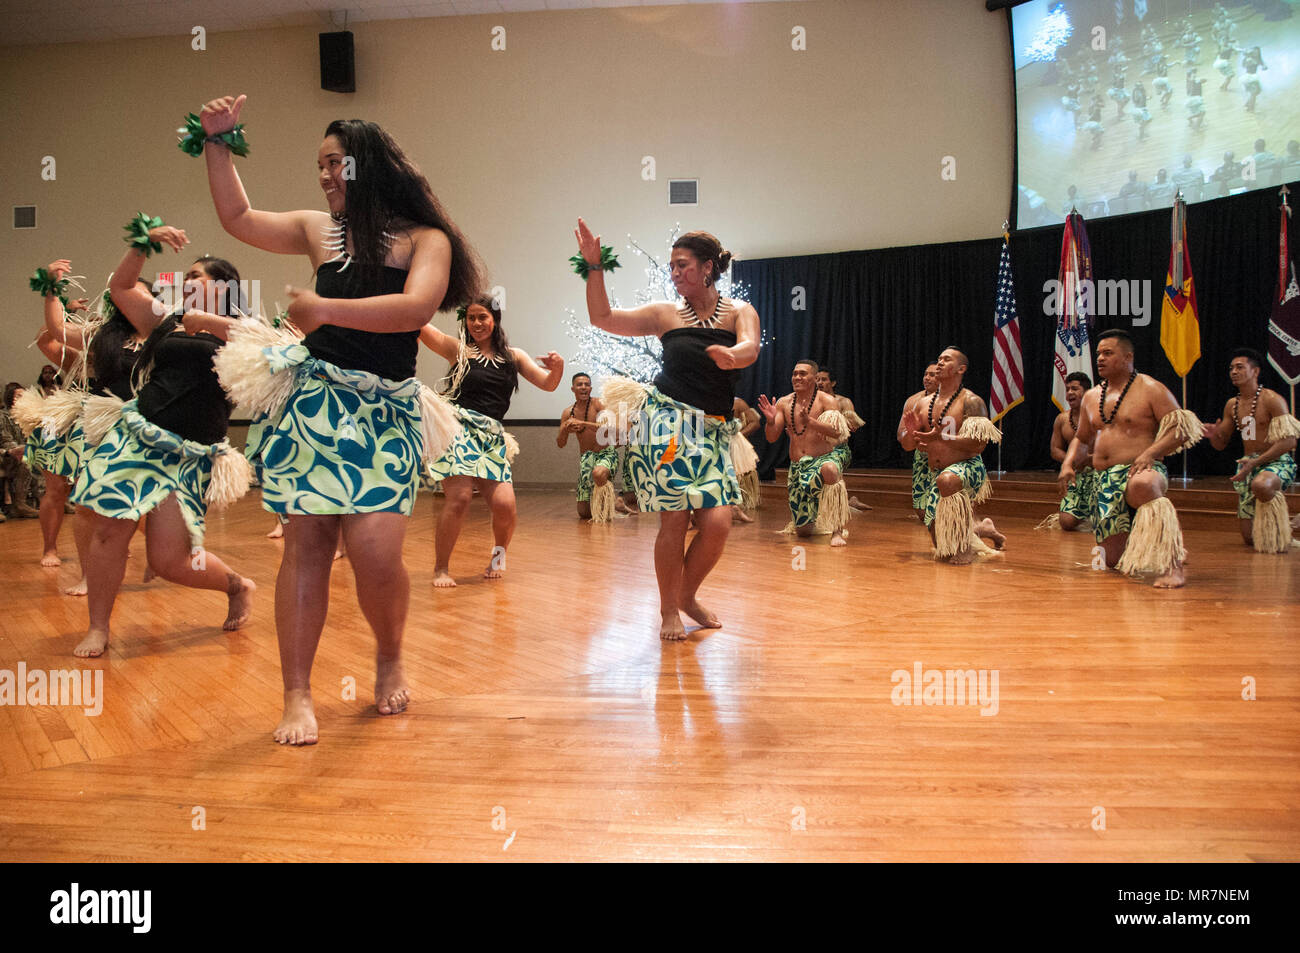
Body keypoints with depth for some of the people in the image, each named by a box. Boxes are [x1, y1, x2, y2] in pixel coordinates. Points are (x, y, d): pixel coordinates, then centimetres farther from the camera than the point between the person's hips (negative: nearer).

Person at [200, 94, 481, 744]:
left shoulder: (426, 239, 5)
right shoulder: (319, 228, 16)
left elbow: (416, 307, -12)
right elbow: (238, 219, 22)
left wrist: (326, 309, -15)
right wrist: (218, 144, 17)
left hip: (386, 411, -3)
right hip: (312, 397, 3)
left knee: (375, 551, -13)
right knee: (306, 541, -1)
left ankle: (390, 658, 17)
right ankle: (298, 696, 6)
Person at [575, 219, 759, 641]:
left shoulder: (739, 311, 8)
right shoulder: (665, 313, 10)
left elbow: (750, 350, -12)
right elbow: (602, 318, 6)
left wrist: (731, 355, -36)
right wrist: (594, 266, -2)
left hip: (713, 431, 1)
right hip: (667, 422, -1)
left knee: (718, 523, -8)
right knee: (674, 520, -6)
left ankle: (688, 595, 20)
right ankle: (668, 611, 14)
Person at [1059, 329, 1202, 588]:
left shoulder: (1151, 390, -1)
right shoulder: (1091, 397, 16)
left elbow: (1182, 430, -7)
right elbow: (1081, 438, 27)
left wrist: (1150, 453, -23)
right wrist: (1068, 463, 7)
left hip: (1141, 471, -6)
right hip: (1105, 482, 6)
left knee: (1141, 486, -46)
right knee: (1114, 560, 3)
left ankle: (1172, 563, -34)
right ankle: (1159, 546, 38)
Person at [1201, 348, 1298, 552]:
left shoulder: (1272, 400, -9)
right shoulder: (1232, 405, 10)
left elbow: (1288, 441, -17)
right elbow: (1221, 444, 16)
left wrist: (1255, 462, -26)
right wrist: (1214, 435, -9)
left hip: (1278, 462, -6)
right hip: (1249, 464, 6)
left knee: (1260, 485, -42)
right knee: (1249, 537, 0)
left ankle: (1280, 535, -15)